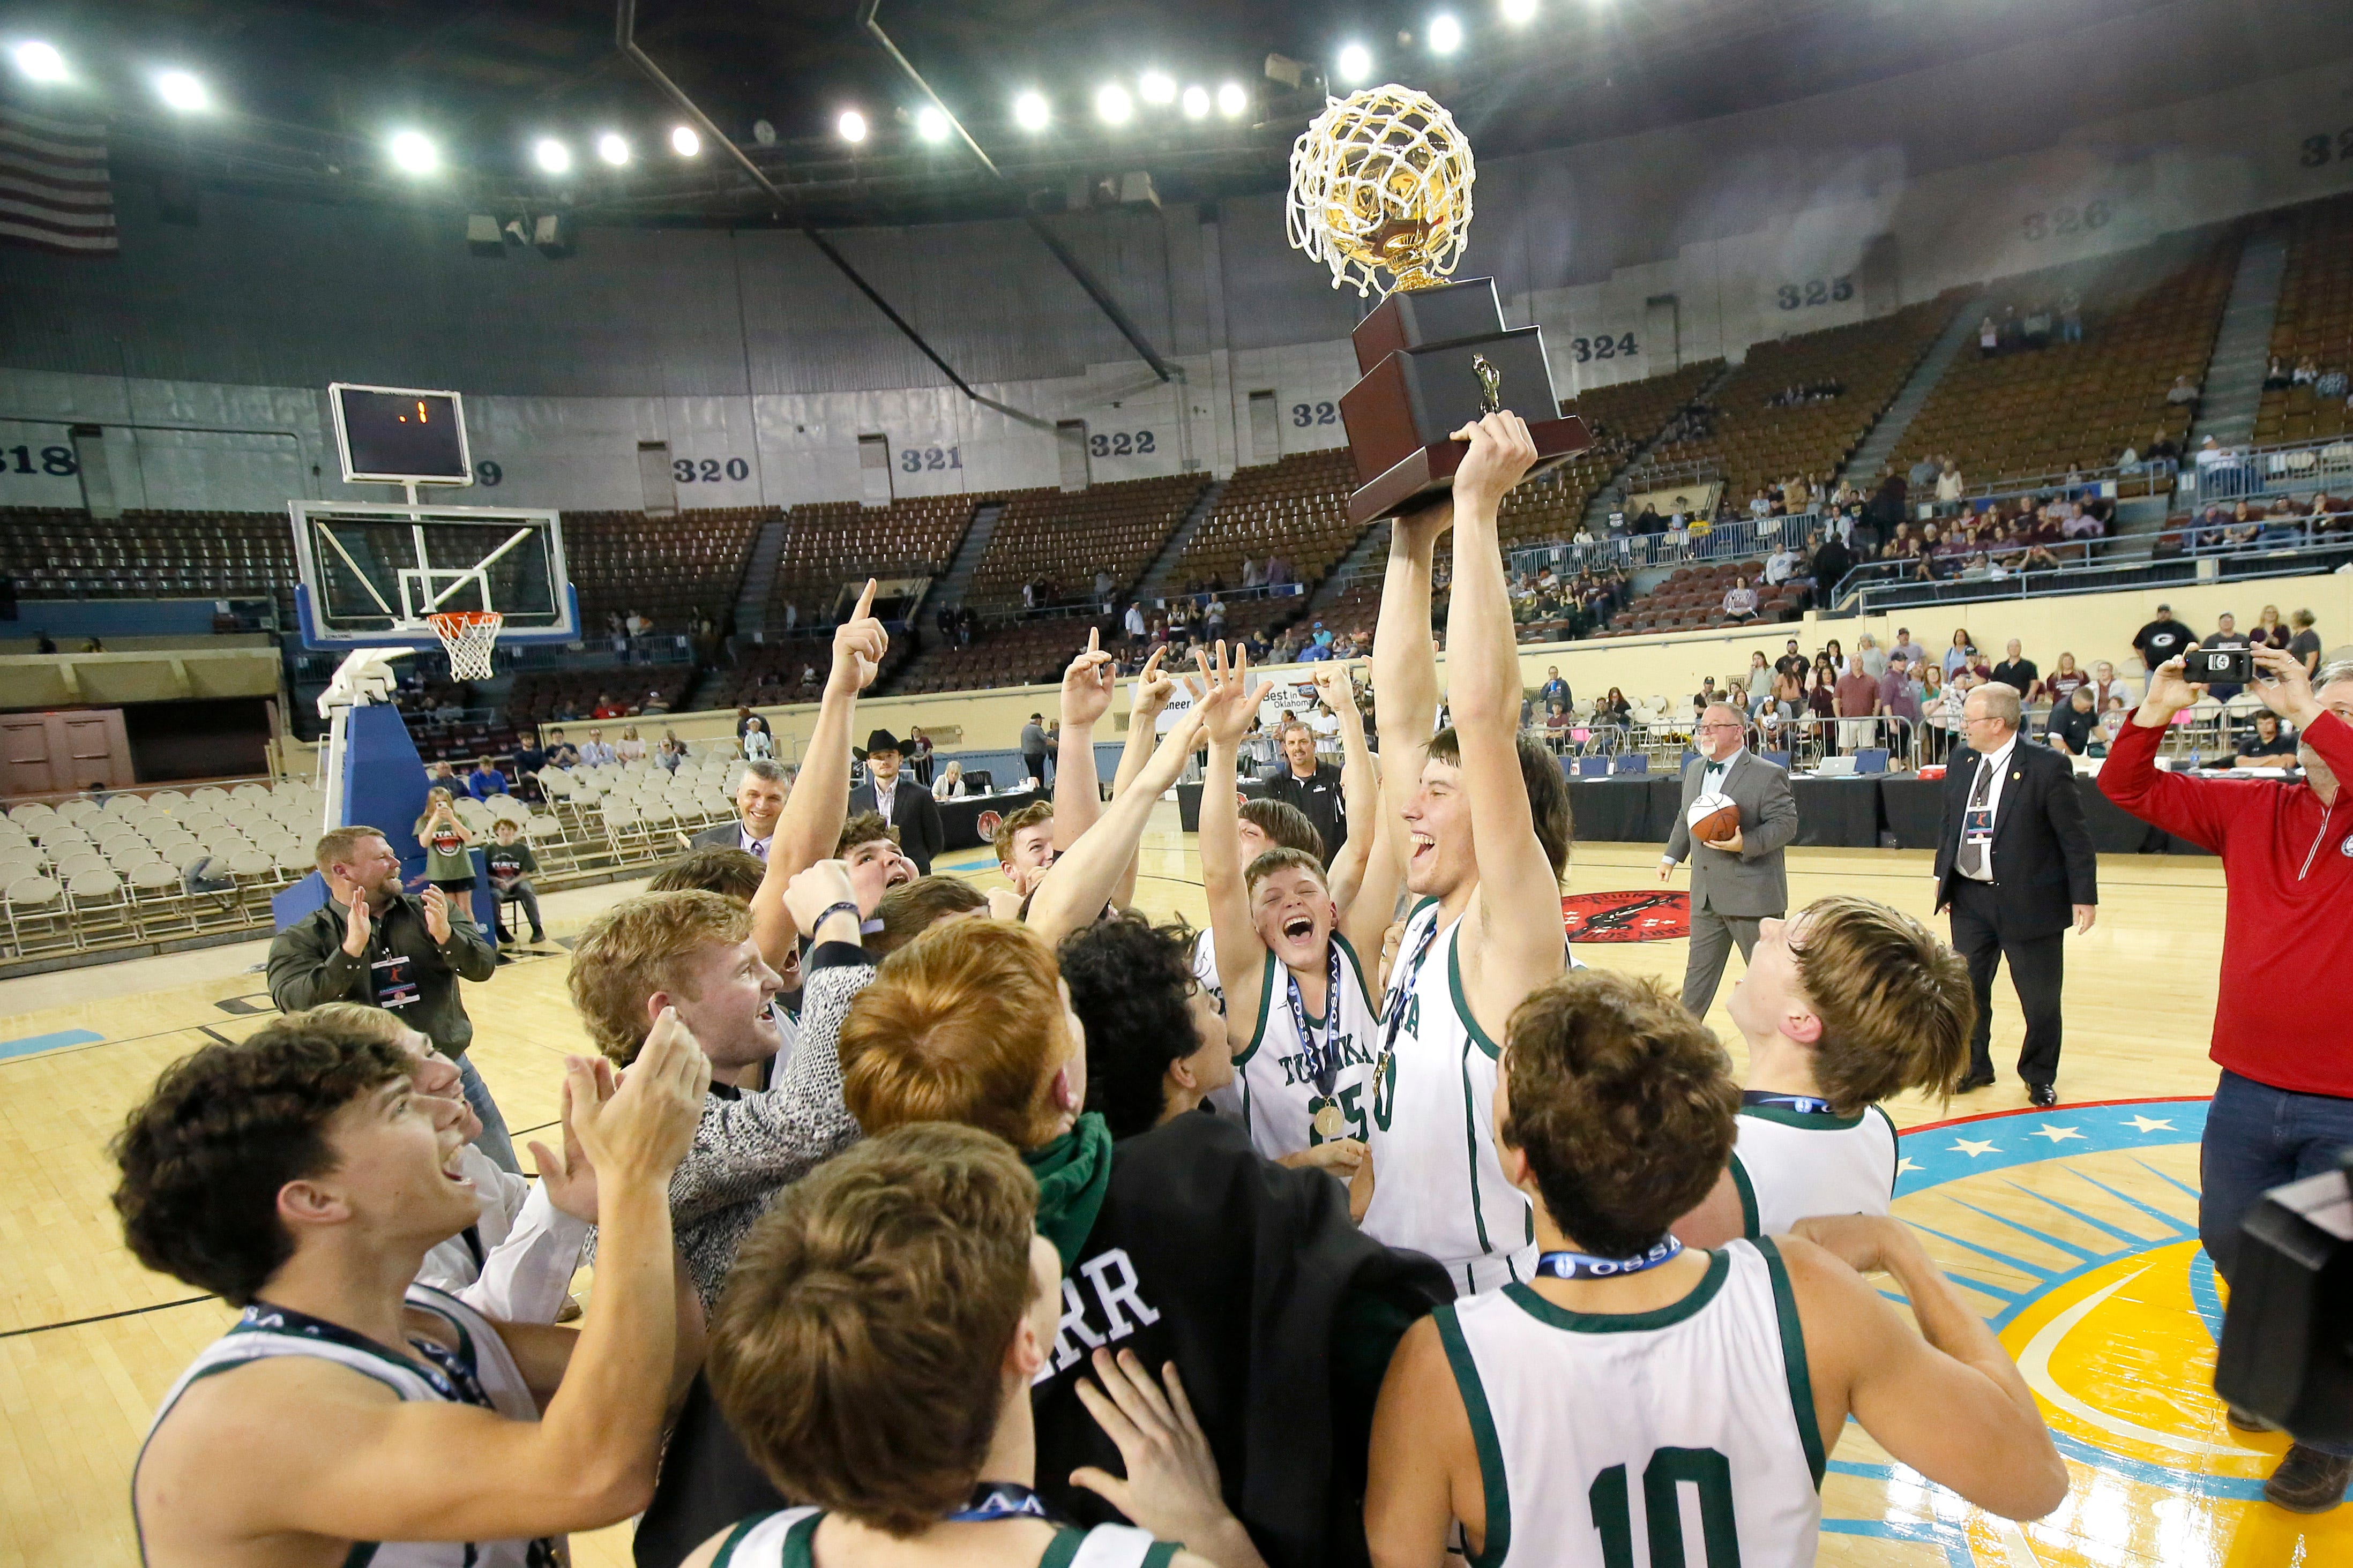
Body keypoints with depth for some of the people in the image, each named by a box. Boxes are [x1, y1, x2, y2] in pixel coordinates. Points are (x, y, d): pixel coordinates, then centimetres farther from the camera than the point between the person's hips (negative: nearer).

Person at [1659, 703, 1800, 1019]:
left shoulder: (1768, 775, -12)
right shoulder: (1694, 770, 11)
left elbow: (1786, 824, -16)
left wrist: (1745, 844, -28)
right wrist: (1671, 856, 21)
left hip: (1752, 895, -6)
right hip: (1705, 895, 6)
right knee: (1699, 968, 14)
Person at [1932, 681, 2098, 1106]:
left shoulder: (2047, 767, -13)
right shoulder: (1961, 762, 3)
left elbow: (2075, 837, -10)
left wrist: (2084, 896, -10)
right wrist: (1942, 873, 13)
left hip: (2029, 902, -5)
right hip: (1968, 899, 5)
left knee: (2040, 999, 7)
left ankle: (2039, 1077, 28)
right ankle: (1973, 1067, 30)